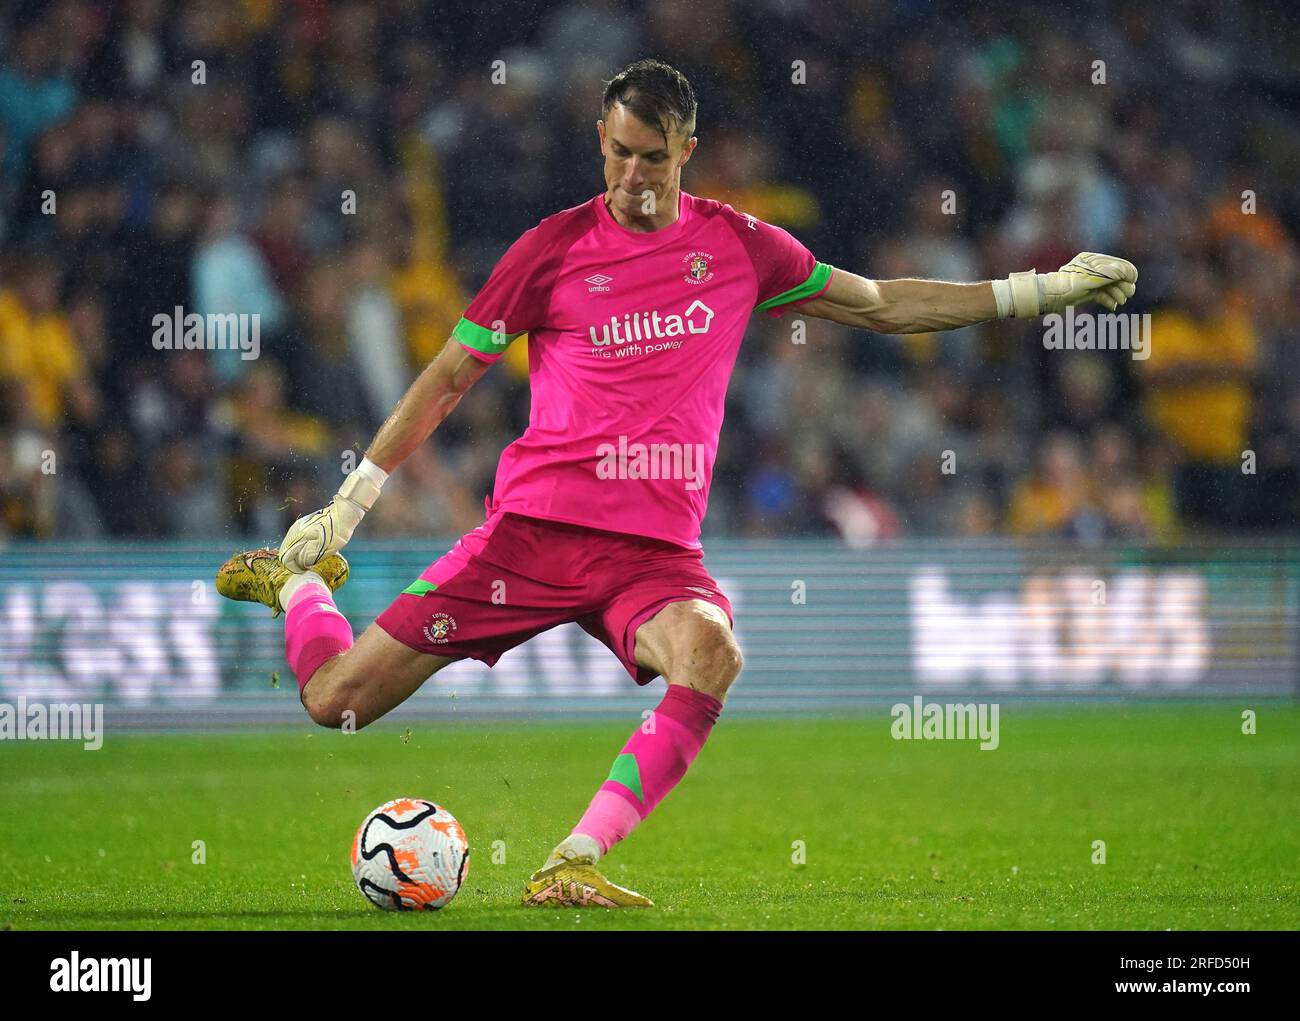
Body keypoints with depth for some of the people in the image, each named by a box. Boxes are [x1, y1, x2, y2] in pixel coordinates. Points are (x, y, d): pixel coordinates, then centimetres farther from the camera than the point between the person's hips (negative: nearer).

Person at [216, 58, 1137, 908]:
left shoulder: (739, 245, 8)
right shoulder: (553, 250, 2)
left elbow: (880, 305, 18)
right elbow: (449, 378, 10)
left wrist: (1041, 291, 14)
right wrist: (352, 500, 10)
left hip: (656, 549, 1)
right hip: (533, 529, -1)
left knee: (710, 655, -35)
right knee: (336, 699, -5)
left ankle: (572, 865, -30)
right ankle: (301, 579, 31)